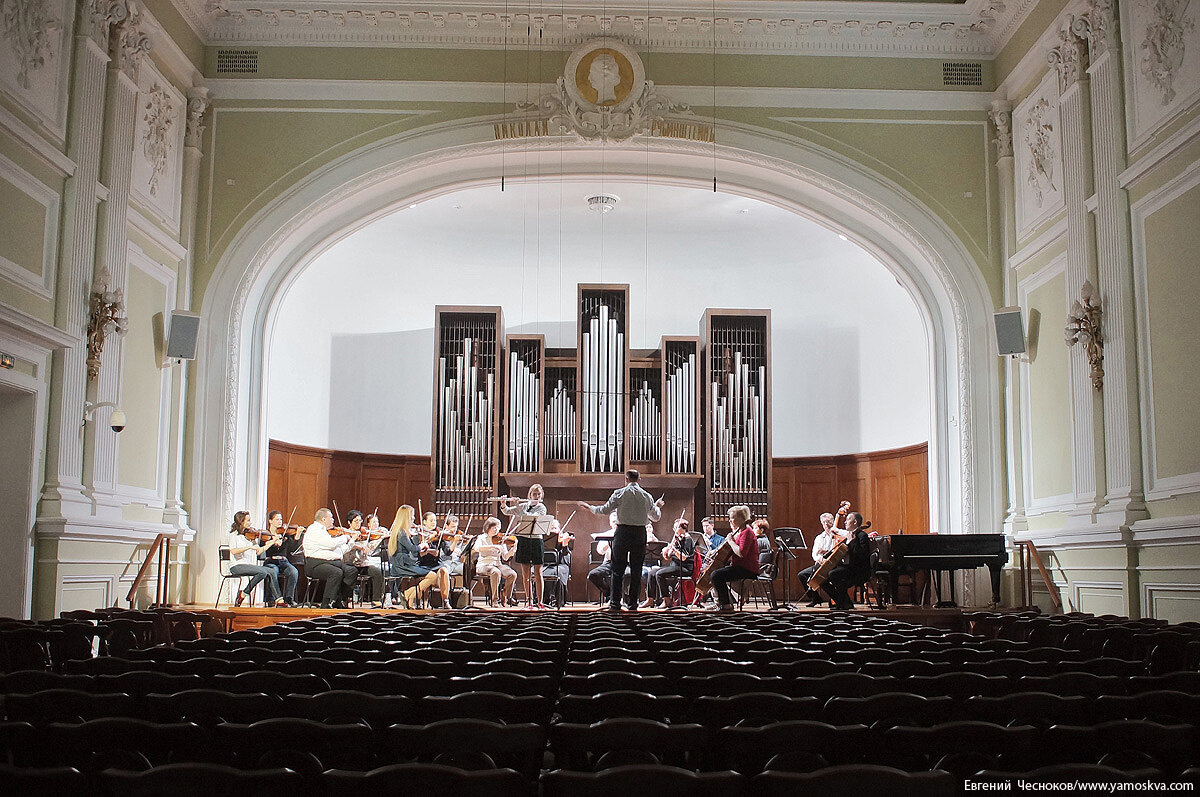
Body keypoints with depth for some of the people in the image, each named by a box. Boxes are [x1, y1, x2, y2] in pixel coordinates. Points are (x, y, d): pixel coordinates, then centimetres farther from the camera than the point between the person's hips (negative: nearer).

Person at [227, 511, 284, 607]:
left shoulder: (251, 535, 17)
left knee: (272, 572, -15)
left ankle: (277, 599, -15)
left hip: (250, 565, 6)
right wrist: (250, 547, -25)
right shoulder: (234, 535, -2)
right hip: (237, 566, -6)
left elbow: (258, 551, 14)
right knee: (263, 572, -29)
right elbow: (233, 551, -21)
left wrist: (272, 542, 12)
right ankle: (244, 593, -14)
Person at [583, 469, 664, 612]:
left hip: (623, 532, -2)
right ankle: (632, 603, 8)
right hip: (640, 533, 2)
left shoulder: (619, 493, -3)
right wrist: (658, 506, 37)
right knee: (636, 569, 8)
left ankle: (615, 603, 1)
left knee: (618, 569, 3)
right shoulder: (647, 496, 6)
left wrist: (590, 508, 12)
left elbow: (605, 510, -5)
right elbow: (656, 517, 15)